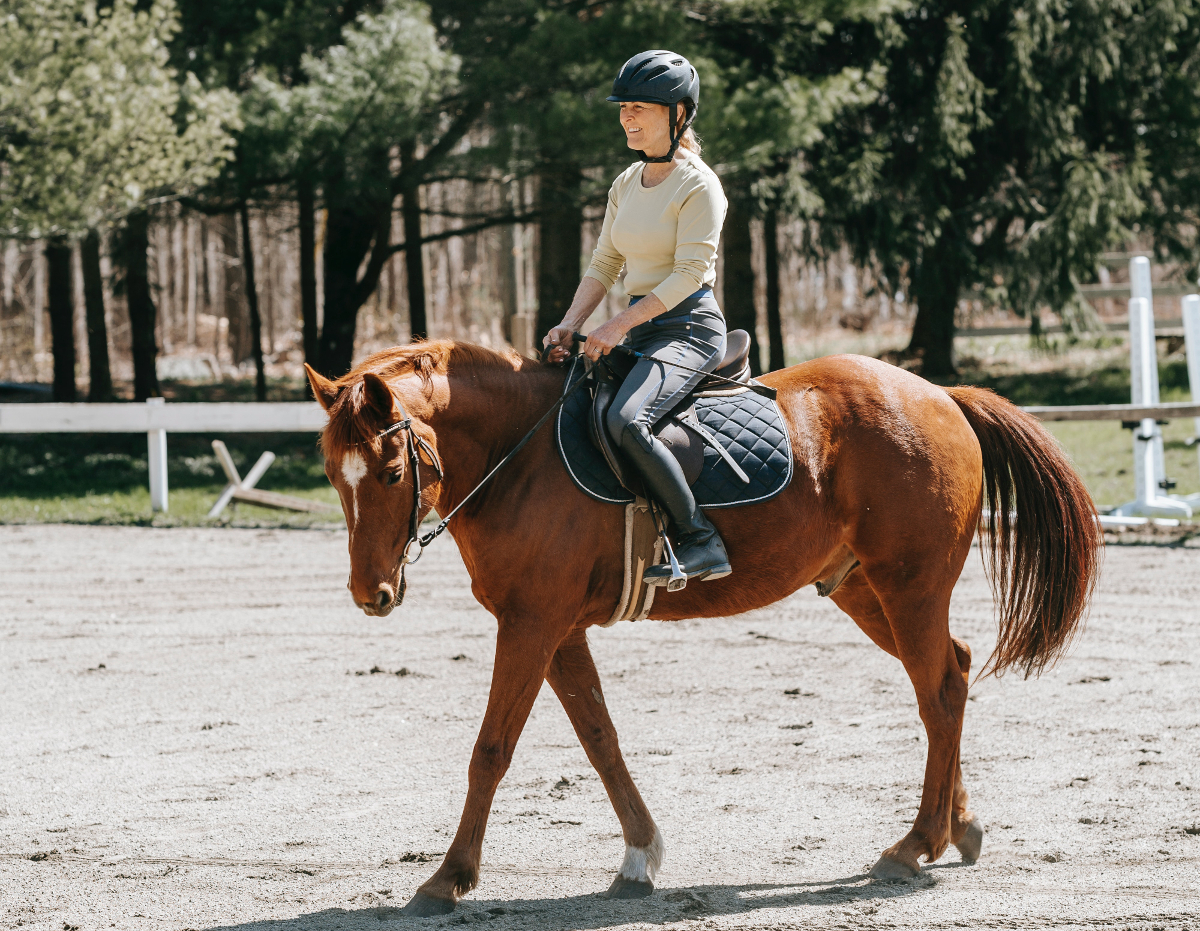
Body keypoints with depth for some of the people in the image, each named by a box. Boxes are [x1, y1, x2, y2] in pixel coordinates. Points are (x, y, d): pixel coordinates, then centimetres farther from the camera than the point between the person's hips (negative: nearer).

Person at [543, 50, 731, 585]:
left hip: (690, 327, -9)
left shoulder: (698, 185, -11)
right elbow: (604, 264, 15)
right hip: (640, 329, 9)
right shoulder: (627, 184, 14)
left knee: (625, 420, -32)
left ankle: (702, 541, -24)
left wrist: (619, 326, -21)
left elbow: (690, 272, -18)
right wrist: (570, 325, -1)